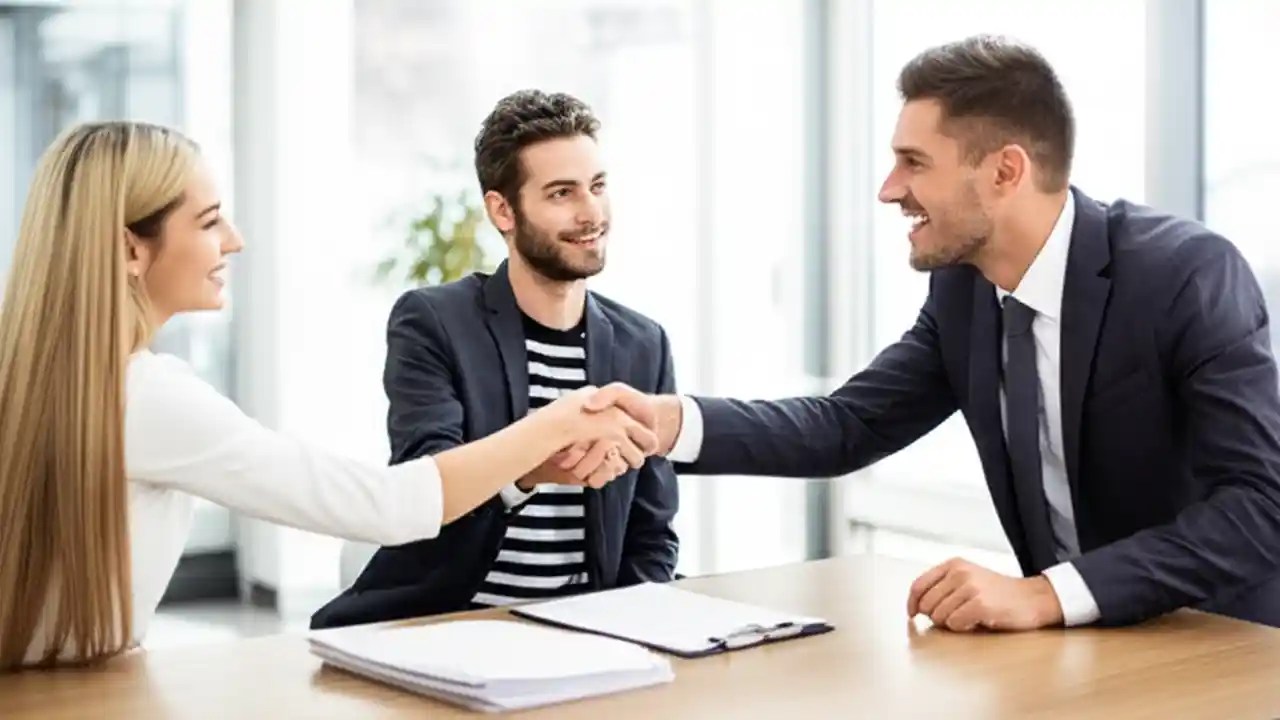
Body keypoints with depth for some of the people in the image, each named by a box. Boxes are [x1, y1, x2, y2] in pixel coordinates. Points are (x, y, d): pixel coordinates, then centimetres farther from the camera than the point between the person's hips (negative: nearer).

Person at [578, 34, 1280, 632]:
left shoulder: (1191, 274, -20)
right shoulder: (962, 286, -1)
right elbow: (847, 426, 2)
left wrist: (1044, 595, -34)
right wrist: (671, 420, -13)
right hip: (1072, 641, 5)